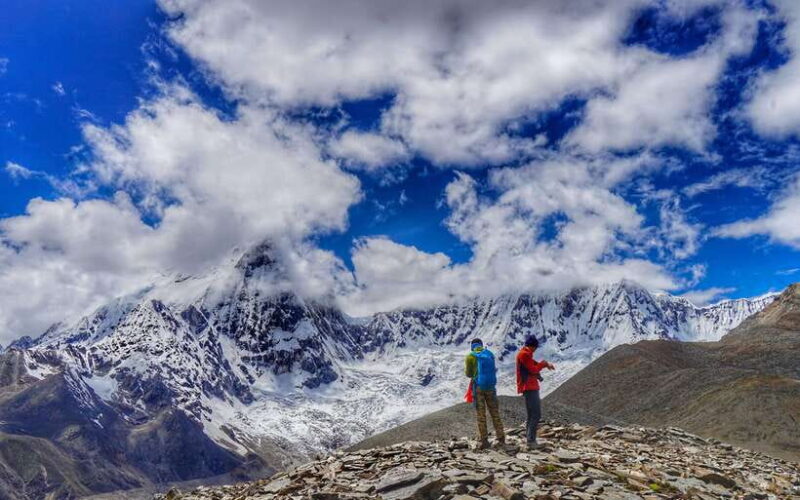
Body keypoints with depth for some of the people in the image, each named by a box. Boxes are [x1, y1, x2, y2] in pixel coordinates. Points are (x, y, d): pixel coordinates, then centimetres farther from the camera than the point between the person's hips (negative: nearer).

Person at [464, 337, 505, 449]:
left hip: (478, 386, -2)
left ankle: (484, 441, 2)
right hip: (491, 386, 3)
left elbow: (468, 373, 2)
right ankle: (501, 438, 8)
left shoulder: (470, 356, -3)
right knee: (495, 413, 10)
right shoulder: (490, 354, 6)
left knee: (481, 414, 2)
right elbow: (493, 370, 13)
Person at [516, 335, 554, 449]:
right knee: (536, 415, -13)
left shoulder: (526, 354, 19)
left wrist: (546, 364, 8)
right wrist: (544, 363, -2)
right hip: (529, 388, -11)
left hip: (531, 387, 11)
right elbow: (533, 369, -16)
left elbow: (534, 365, 23)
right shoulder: (524, 354, -13)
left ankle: (529, 439, 18)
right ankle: (531, 441, -15)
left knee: (532, 415, 14)